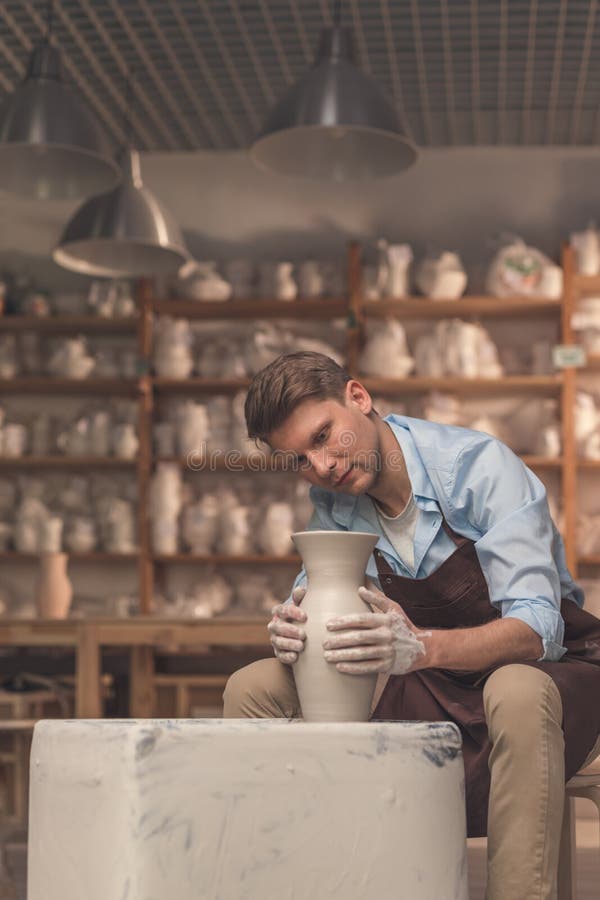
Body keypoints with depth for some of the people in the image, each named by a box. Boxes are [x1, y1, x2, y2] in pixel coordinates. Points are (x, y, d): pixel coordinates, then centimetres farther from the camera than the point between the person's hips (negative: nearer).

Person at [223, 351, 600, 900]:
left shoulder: (479, 466, -21)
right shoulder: (332, 504, -1)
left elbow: (537, 628, -29)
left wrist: (419, 647, -48)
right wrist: (292, 627, -25)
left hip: (553, 673, -5)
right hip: (428, 689, 6)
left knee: (517, 694, -42)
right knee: (252, 689, -11)